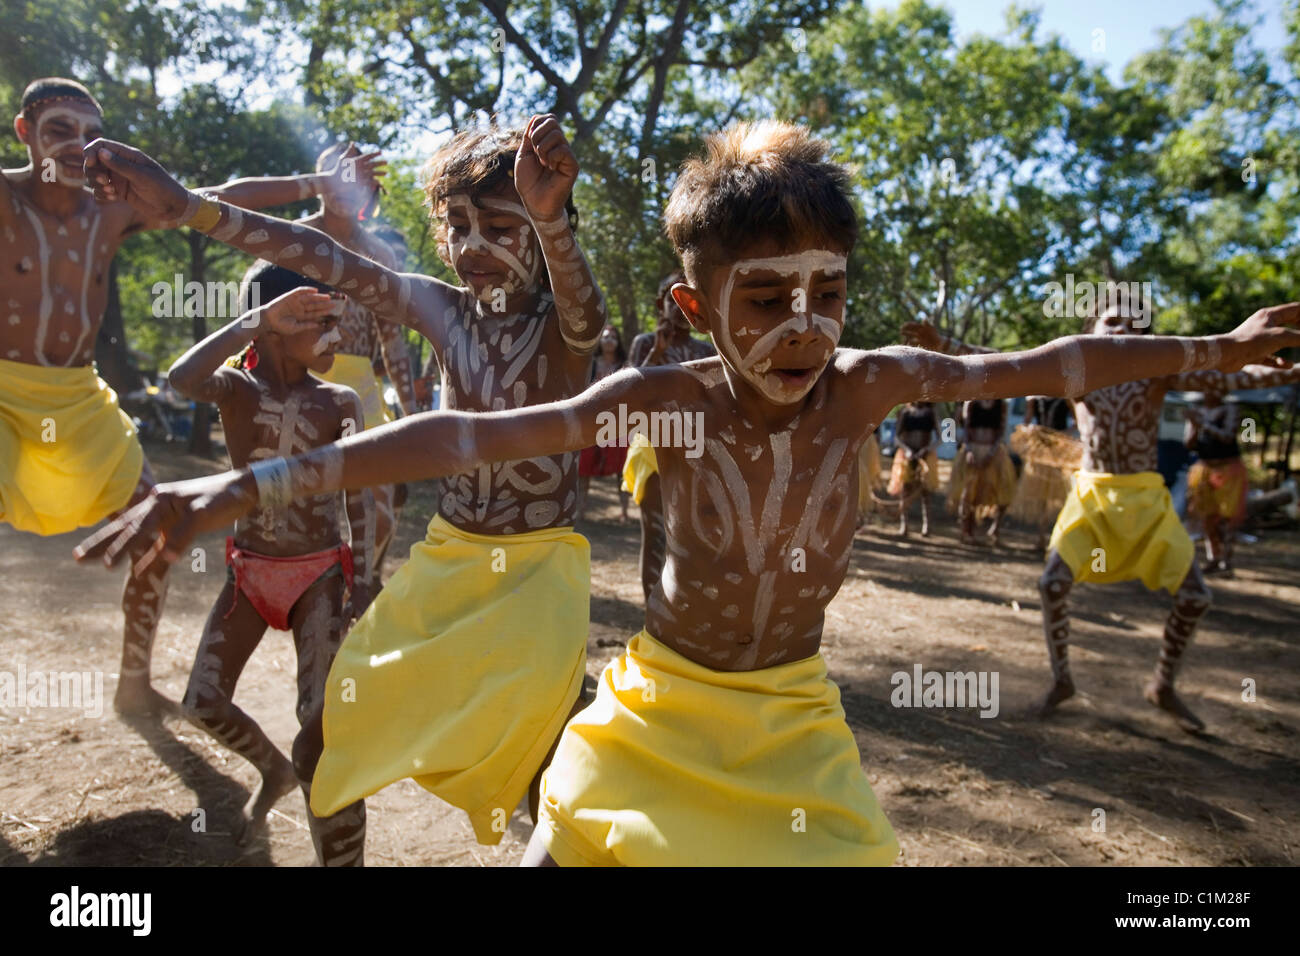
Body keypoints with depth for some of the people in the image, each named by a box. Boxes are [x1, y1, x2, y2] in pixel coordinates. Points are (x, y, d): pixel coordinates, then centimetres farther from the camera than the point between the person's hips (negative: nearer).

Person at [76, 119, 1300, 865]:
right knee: (557, 847, 4)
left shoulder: (866, 385, -16)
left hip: (790, 718, 2)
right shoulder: (665, 398, -22)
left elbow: (1046, 365, -6)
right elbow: (468, 435, -29)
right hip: (659, 700, -1)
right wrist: (253, 483, -35)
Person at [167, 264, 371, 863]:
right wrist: (258, 318, -32)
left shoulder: (340, 404, -6)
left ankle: (340, 855, 3)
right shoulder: (237, 388, -6)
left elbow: (357, 503, -6)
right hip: (249, 569, 2)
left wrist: (362, 582, -13)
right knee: (202, 704, 5)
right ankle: (275, 771, 35)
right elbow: (181, 379, -31)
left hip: (320, 575, -2)